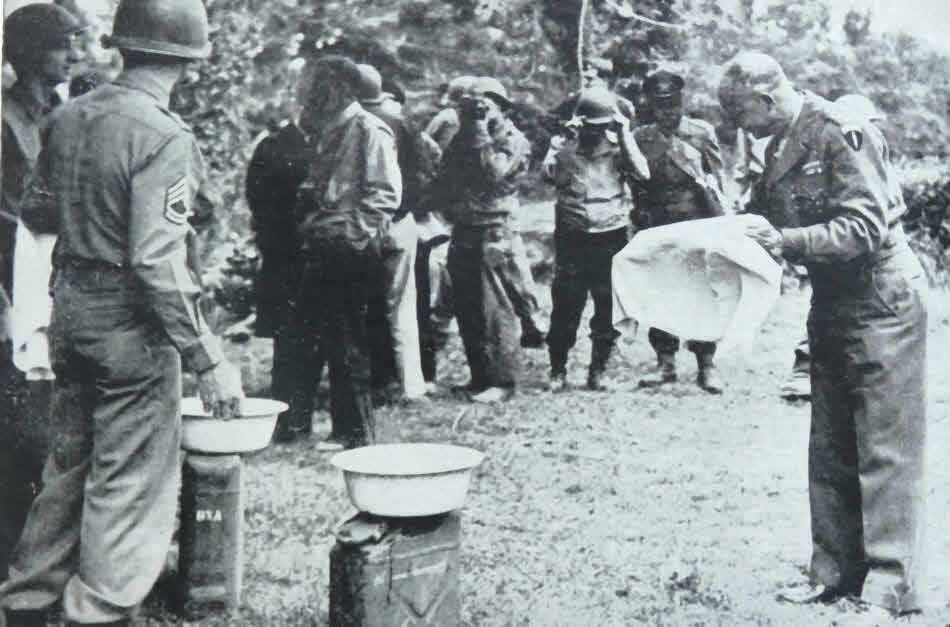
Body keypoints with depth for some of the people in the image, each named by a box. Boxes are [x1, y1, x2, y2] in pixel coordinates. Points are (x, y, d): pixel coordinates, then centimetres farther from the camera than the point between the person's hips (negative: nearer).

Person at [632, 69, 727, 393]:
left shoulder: (702, 132, 3)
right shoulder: (640, 138, 8)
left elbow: (716, 179, 3)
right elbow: (635, 185, 13)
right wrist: (642, 216, 3)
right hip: (657, 229, 2)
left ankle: (706, 364, 6)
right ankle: (665, 363, 12)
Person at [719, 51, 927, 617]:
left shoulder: (840, 133, -18)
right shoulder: (781, 147, 8)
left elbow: (867, 227, -24)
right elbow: (767, 217, 15)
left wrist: (785, 240, -28)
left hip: (881, 299, -9)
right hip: (832, 303, 9)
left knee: (884, 447, -6)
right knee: (830, 448, 11)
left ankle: (890, 588, -1)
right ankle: (836, 571, 20)